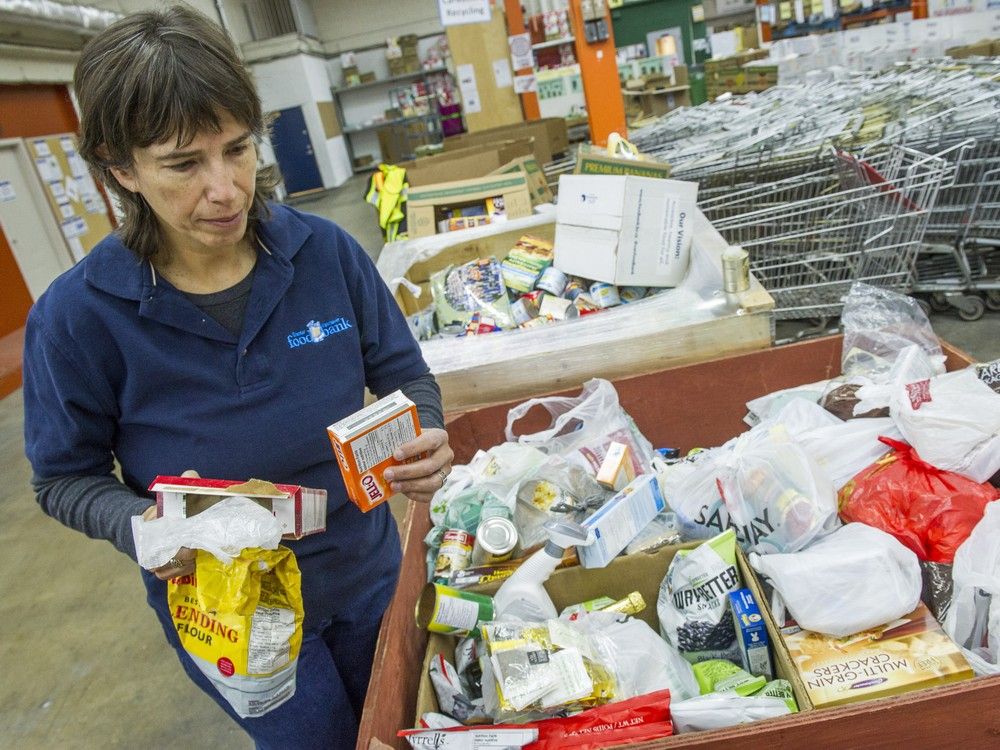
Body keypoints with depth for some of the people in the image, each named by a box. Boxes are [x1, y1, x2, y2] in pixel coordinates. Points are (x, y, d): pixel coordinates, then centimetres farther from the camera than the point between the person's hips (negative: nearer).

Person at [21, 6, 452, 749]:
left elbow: (404, 375, -5)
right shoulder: (77, 317, -20)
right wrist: (143, 527, -28)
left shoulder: (326, 250, -17)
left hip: (367, 571, 3)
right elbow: (67, 478, -8)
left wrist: (426, 441, -26)